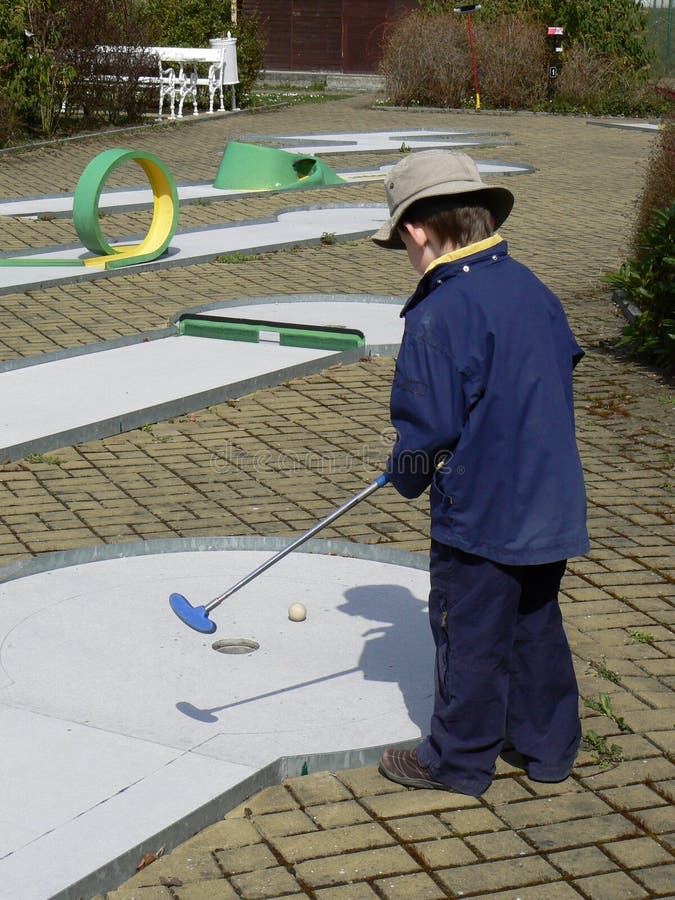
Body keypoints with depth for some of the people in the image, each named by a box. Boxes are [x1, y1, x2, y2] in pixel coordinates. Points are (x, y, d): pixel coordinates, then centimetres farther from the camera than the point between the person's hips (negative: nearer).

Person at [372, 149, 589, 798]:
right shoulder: (531, 288, 2)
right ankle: (546, 745, 33)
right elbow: (565, 362, 18)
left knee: (469, 634, 8)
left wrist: (407, 475, 0)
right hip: (552, 502, 7)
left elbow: (429, 427, -21)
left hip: (479, 510, -7)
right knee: (535, 624, 20)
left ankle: (459, 761, 22)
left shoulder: (438, 315, -21)